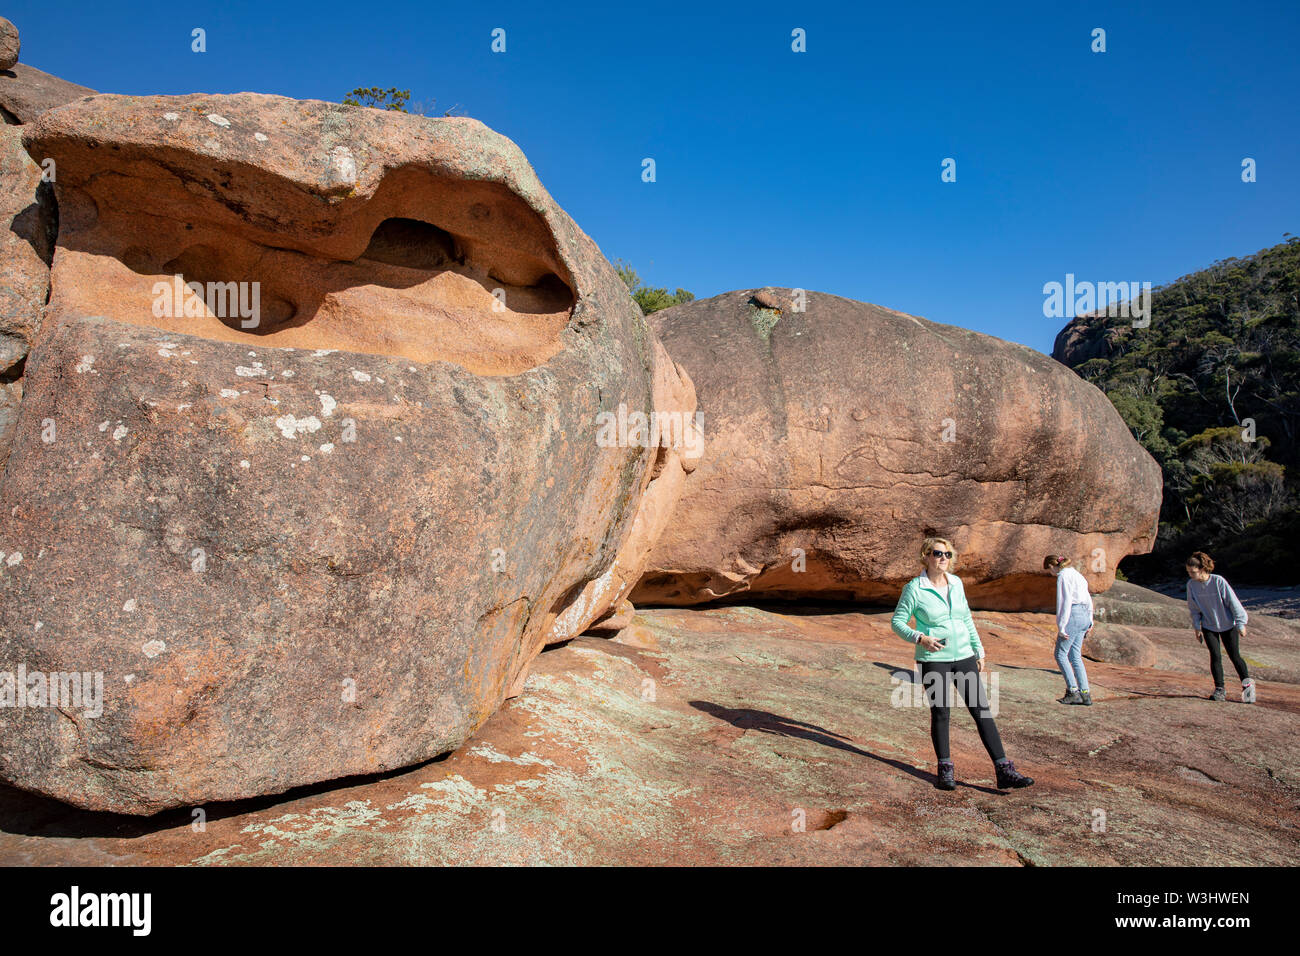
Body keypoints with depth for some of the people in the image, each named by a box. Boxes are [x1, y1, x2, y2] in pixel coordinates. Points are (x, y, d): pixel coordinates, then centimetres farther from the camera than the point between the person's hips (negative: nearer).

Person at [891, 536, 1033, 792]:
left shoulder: (956, 583, 6)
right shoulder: (914, 588, -9)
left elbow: (966, 619, 16)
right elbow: (898, 622, -5)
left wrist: (979, 651, 15)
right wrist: (920, 638, -22)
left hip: (963, 656, 4)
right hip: (933, 659, -4)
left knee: (982, 711, 2)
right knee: (940, 714, 4)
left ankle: (1004, 771, 6)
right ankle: (945, 770, 21)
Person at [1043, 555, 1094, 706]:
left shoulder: (1063, 576, -9)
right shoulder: (1076, 573, 19)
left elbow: (1064, 602, -15)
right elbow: (1088, 599, 21)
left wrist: (1061, 627, -13)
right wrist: (1089, 621, 24)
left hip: (1073, 615, -9)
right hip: (1084, 616, 9)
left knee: (1061, 654, -1)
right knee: (1075, 656, 11)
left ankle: (1073, 691, -4)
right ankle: (1085, 694, 9)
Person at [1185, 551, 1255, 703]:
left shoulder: (1218, 581, -23)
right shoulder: (1191, 584, -12)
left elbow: (1234, 603, -13)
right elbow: (1193, 608, 2)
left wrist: (1241, 624, -9)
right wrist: (1197, 627, 2)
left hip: (1228, 625, -2)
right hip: (1208, 626, 2)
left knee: (1234, 656, 4)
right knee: (1215, 656, -5)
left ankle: (1247, 683, 24)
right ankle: (1219, 690, 1)